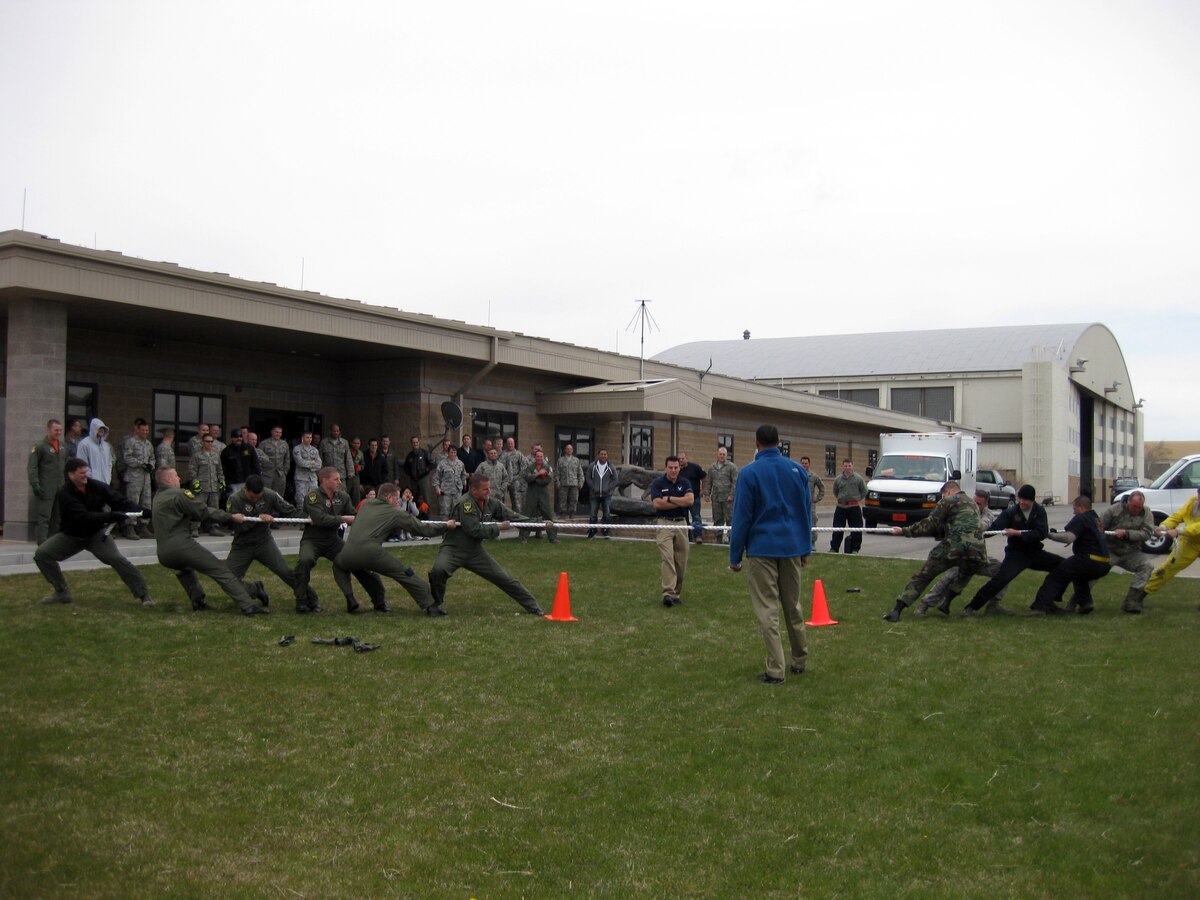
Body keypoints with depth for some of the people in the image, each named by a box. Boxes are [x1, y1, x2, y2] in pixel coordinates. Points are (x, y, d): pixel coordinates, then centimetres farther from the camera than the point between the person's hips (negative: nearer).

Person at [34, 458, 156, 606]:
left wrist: (141, 512, -30)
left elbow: (120, 502, -13)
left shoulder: (96, 486, -14)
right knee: (42, 554, -14)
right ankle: (61, 593, 0)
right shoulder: (63, 494, -22)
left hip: (96, 533, 0)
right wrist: (111, 516, -44)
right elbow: (84, 516, -34)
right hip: (71, 535, 0)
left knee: (117, 559, -20)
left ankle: (143, 594, -14)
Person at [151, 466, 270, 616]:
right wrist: (230, 517, 3)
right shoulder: (179, 494, -3)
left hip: (163, 555, 8)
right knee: (221, 571, -6)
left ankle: (197, 601, 30)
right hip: (181, 546, -8)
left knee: (183, 566, 40)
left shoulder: (157, 498, 22)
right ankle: (248, 606, -13)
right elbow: (204, 512, -5)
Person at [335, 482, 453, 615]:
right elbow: (423, 529, 15)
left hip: (348, 554, 5)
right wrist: (447, 526, 28)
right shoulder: (395, 513, 12)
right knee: (404, 574, 7)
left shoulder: (365, 505, 24)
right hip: (371, 552, -5)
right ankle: (430, 606, 6)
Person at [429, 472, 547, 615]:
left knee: (505, 579, 6)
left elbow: (513, 517, 3)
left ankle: (533, 607, 19)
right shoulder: (465, 503, -21)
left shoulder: (492, 504, 0)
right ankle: (436, 603, -6)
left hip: (475, 551, 6)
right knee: (438, 570, -34)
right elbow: (475, 530, -27)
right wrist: (499, 527, -18)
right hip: (454, 549, -6)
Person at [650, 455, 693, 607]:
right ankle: (668, 593, -23)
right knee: (667, 558, -16)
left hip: (681, 523, 4)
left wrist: (669, 499, -12)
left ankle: (677, 593, 17)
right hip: (664, 523, -4)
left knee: (681, 561, 6)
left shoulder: (684, 483, 7)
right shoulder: (657, 483, -1)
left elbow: (690, 500, -9)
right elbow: (657, 503, -14)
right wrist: (680, 502, -9)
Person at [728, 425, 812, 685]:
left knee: (768, 610, -1)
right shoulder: (798, 469, 4)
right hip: (793, 548, 4)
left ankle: (775, 670, -2)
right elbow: (807, 510, 10)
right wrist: (806, 548, 18)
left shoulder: (750, 473, -8)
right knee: (793, 607, 17)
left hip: (762, 550, -4)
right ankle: (800, 662, 27)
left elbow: (742, 517, -8)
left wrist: (735, 556, -2)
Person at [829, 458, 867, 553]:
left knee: (856, 531, 1)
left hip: (854, 507, -1)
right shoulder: (838, 479, 5)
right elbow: (835, 491, 21)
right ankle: (834, 548, 8)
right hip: (841, 507, 2)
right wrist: (838, 500, 12)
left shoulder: (858, 478, -1)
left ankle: (855, 549, 11)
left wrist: (859, 500, 5)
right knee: (837, 530, 2)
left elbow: (864, 491, 8)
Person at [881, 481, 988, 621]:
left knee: (921, 577, 2)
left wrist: (904, 531, 7)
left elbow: (930, 524, 2)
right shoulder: (973, 503, 30)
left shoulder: (948, 500, 9)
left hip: (954, 547, -5)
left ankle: (897, 611, -4)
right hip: (977, 550, 5)